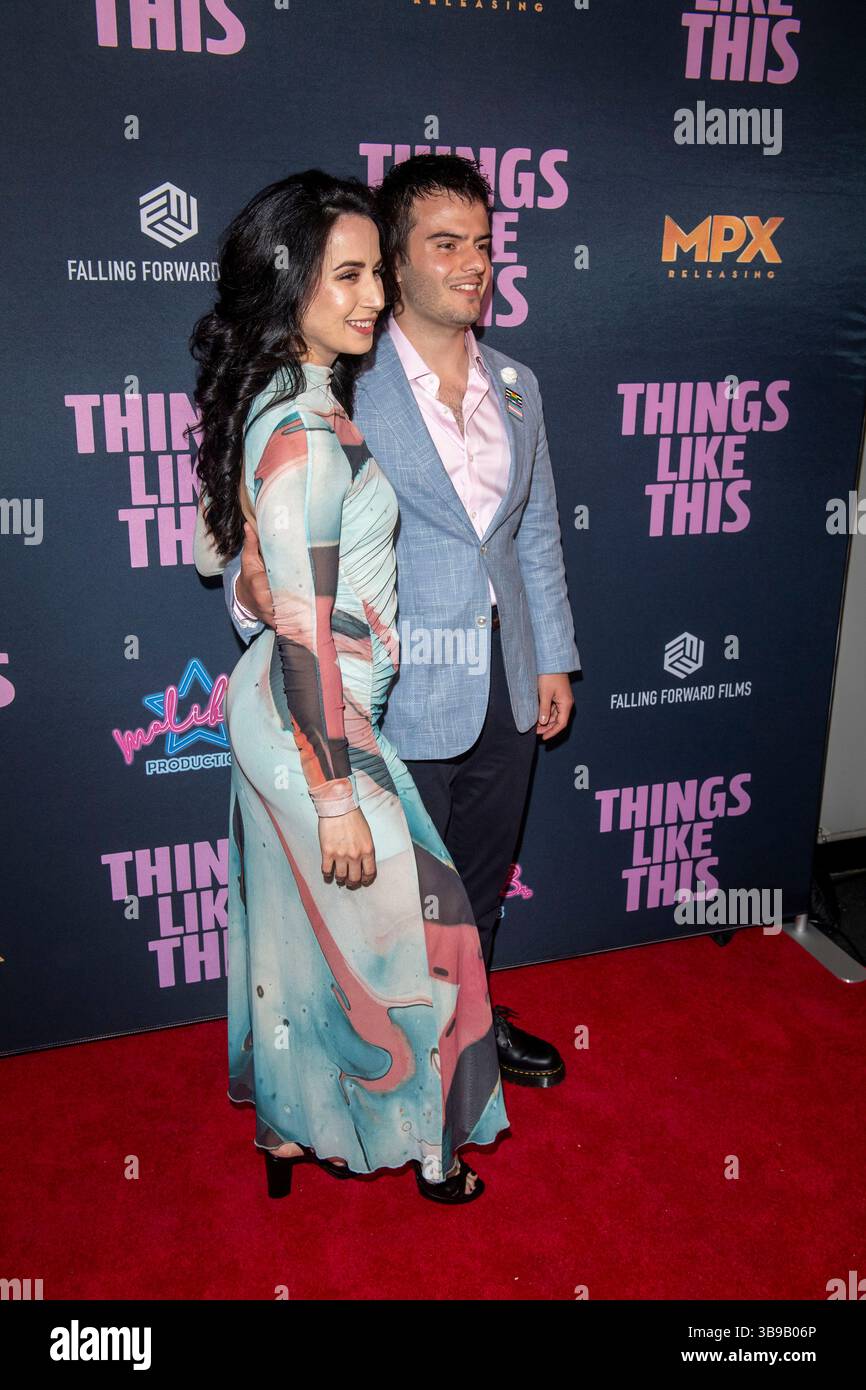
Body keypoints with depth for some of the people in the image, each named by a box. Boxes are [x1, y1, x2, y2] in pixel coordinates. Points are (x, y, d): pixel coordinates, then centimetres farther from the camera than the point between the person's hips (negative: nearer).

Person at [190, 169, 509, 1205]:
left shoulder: (287, 401, 6)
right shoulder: (304, 431, -23)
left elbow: (216, 550, 16)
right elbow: (302, 635, -25)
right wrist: (337, 795, -21)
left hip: (282, 710, 9)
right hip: (316, 724, -9)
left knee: (296, 925, 21)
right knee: (389, 925, 9)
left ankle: (291, 1126, 42)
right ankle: (419, 1142, 33)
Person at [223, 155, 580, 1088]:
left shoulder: (515, 387, 7)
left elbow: (539, 535, 12)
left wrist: (553, 659, 10)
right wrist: (256, 588, -37)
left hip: (506, 689, 6)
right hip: (402, 699, -6)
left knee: (481, 882, 23)